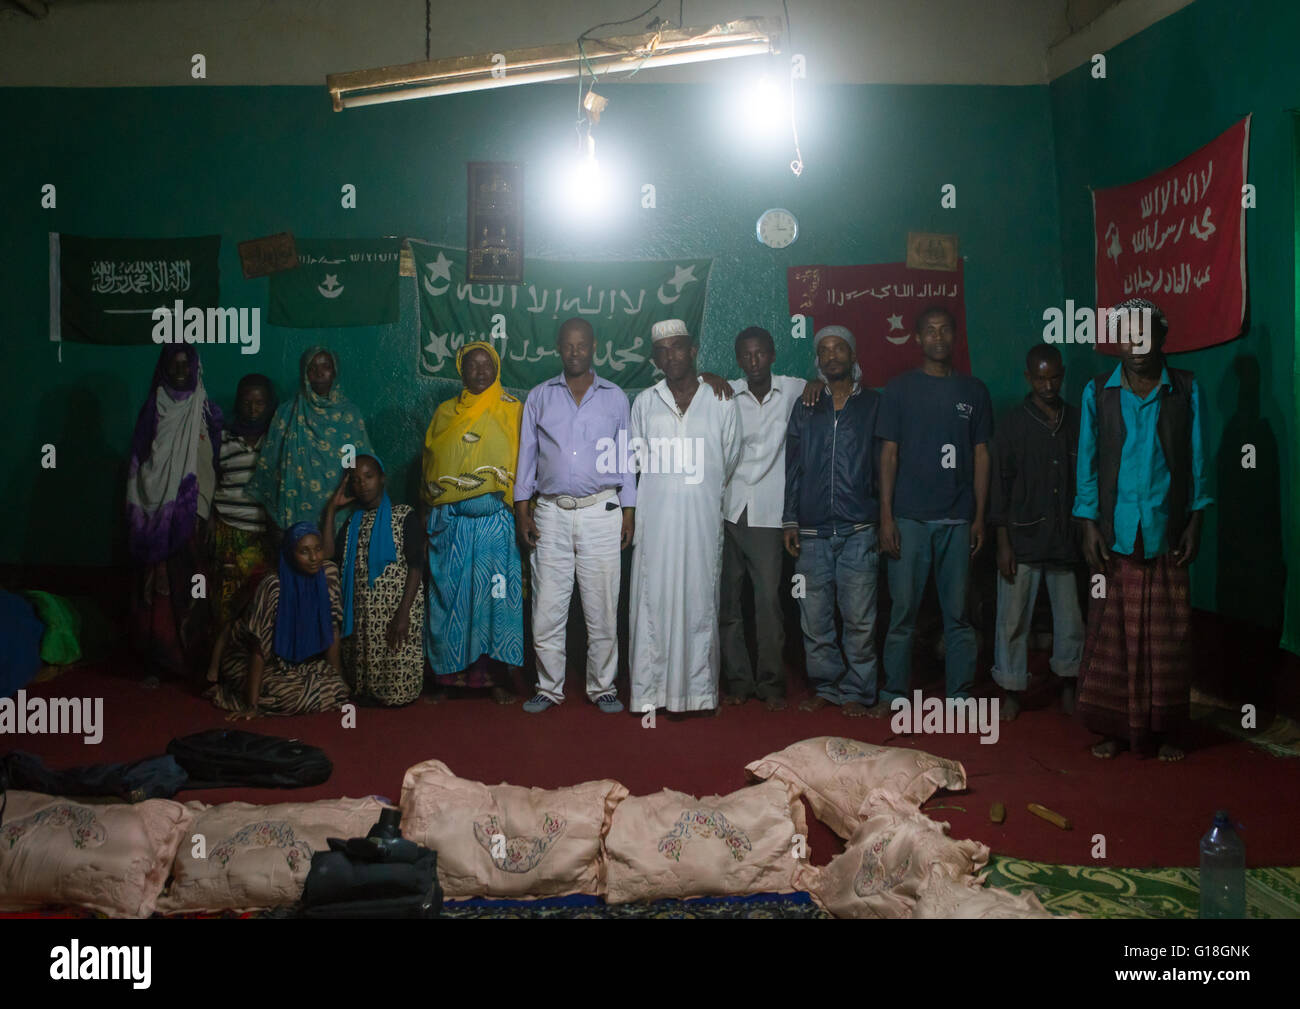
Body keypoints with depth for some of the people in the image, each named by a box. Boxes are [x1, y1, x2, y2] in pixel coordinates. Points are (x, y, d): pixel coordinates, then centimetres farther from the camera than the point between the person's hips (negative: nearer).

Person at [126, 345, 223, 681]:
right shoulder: (152, 411, 5)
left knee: (191, 588, 1)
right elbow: (137, 464, 4)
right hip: (156, 517, 0)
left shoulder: (206, 413, 7)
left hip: (192, 517, 0)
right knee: (157, 588, -1)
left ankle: (193, 658, 10)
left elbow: (214, 464, 6)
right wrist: (139, 514, -3)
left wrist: (207, 508, -3)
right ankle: (154, 661, 6)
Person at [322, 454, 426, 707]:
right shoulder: (354, 521, 18)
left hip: (397, 608, -5)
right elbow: (328, 555, 2)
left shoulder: (405, 516, 1)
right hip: (361, 612, 5)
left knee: (398, 684, -12)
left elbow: (416, 565, -7)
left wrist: (403, 612, -18)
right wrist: (331, 510, 7)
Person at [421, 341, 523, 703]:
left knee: (495, 593, -3)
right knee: (449, 596, 3)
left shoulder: (513, 411, 5)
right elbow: (429, 466, 16)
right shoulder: (445, 413, 13)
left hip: (495, 520, -2)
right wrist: (429, 516, 11)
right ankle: (448, 675, 13)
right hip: (449, 522, 2)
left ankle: (497, 678, 5)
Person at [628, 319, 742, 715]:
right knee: (652, 601, 0)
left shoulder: (721, 402, 3)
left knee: (700, 603, 3)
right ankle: (647, 693, 6)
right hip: (655, 518, 1)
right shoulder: (645, 403, 6)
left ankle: (699, 693, 11)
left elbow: (729, 461, 11)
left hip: (703, 519, -1)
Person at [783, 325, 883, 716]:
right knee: (814, 618, 4)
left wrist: (885, 520, 1)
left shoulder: (873, 405, 9)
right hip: (812, 532, 2)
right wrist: (789, 521, 6)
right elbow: (792, 468, 13)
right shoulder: (805, 409, 13)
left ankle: (857, 691, 9)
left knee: (859, 618, -2)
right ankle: (826, 686, 17)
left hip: (858, 531, -2)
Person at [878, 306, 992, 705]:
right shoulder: (900, 388, 6)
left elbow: (981, 456, 11)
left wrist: (979, 517, 4)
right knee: (903, 609, -1)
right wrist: (886, 515, -5)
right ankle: (894, 694, 7)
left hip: (958, 518, 2)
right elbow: (889, 453, 3)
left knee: (957, 611, 3)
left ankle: (960, 694, 11)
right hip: (909, 517, -2)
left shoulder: (973, 391, 11)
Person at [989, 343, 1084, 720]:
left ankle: (1068, 686, 26)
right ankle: (1011, 690, 15)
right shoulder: (1014, 424, -2)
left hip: (1067, 539, 2)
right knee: (1014, 618, 3)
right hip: (1024, 537, -2)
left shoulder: (1078, 421, 5)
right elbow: (1000, 487, -3)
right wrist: (1003, 544, -7)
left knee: (1071, 616, 9)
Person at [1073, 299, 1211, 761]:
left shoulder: (1185, 389, 4)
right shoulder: (1097, 393, 4)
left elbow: (1196, 460, 5)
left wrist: (1195, 523, 0)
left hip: (1166, 533, 0)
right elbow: (1087, 462, 4)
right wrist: (1089, 527, -2)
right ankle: (1113, 727, 12)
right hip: (1115, 533, 0)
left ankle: (1166, 730, 16)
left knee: (1167, 636, 4)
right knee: (1111, 634, 2)